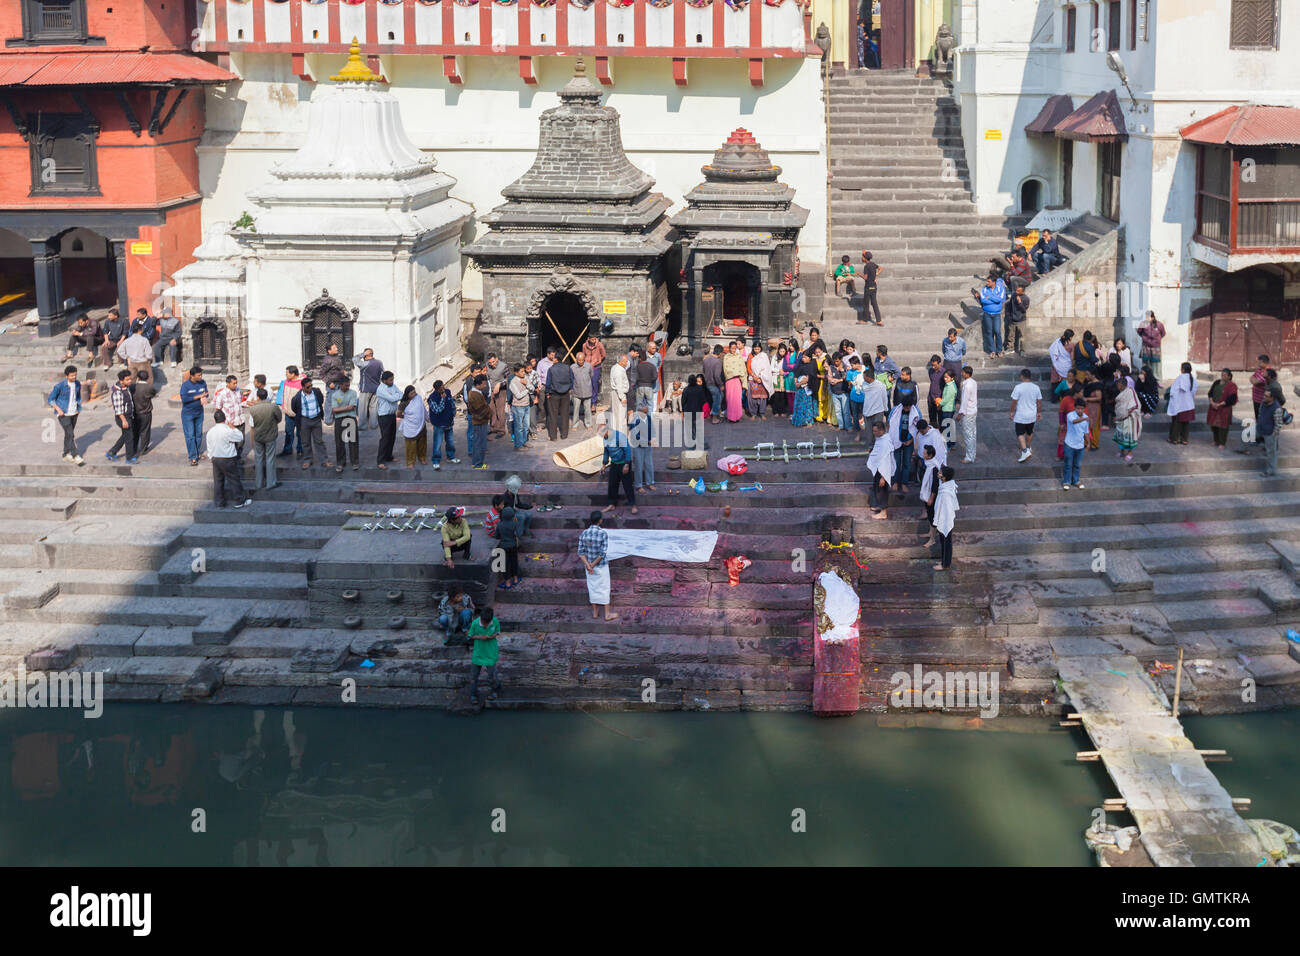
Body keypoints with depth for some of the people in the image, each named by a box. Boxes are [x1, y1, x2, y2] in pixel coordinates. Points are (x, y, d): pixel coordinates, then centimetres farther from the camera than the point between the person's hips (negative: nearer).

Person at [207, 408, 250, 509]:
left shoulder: (210, 432, -2)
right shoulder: (228, 431, -21)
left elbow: (209, 447, 7)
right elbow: (240, 437, -8)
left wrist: (211, 457, 22)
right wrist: (234, 428, 6)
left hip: (215, 459, 5)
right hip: (228, 460, -5)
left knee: (218, 481, 14)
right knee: (234, 480, 6)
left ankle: (219, 502, 19)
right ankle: (240, 501, 14)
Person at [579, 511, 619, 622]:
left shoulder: (584, 534, -9)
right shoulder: (603, 534, -21)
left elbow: (581, 552, -10)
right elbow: (603, 553, -22)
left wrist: (588, 565, -14)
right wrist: (592, 565, -13)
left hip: (589, 564, 4)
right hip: (602, 567, -4)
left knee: (593, 588, 17)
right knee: (604, 589, 8)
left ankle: (595, 612, 28)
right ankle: (607, 614, 15)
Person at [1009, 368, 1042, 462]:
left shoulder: (1018, 388, -17)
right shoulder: (1036, 388, -3)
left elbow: (1014, 401, -13)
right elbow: (1039, 402, 5)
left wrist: (1012, 412, 0)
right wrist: (1039, 413, 17)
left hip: (1020, 416, -5)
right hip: (1032, 415, 5)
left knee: (1020, 434, 0)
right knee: (1029, 432, 23)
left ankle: (1025, 451, -16)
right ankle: (1029, 448, 41)